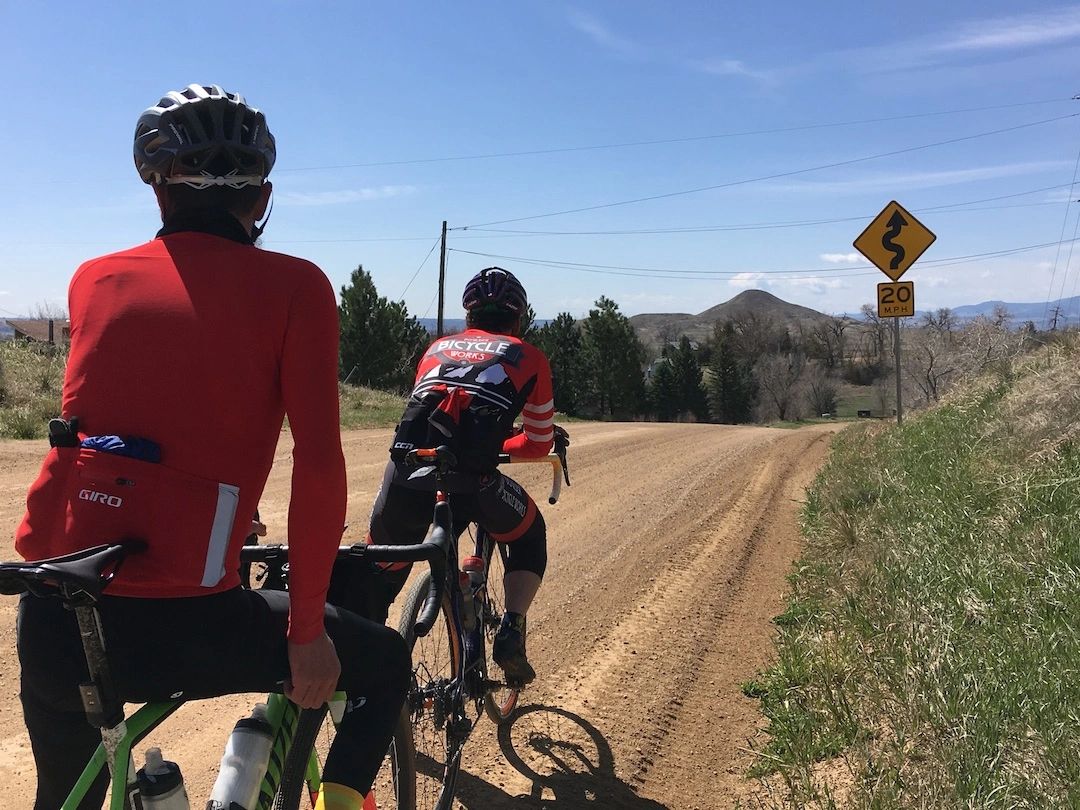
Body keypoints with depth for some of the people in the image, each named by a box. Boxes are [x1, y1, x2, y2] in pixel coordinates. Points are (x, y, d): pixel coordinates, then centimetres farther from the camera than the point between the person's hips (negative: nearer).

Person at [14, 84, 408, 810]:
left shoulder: (96, 279, 10)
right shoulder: (293, 286, -3)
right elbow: (319, 463, -14)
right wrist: (305, 632, -5)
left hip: (54, 617, 5)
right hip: (178, 625, -5)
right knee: (386, 664, 22)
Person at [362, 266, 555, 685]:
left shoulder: (438, 347, 29)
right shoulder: (528, 356, 21)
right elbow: (539, 443, 25)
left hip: (406, 473, 3)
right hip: (470, 481, -3)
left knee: (379, 576, 25)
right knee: (529, 537, 27)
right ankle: (511, 631, 13)